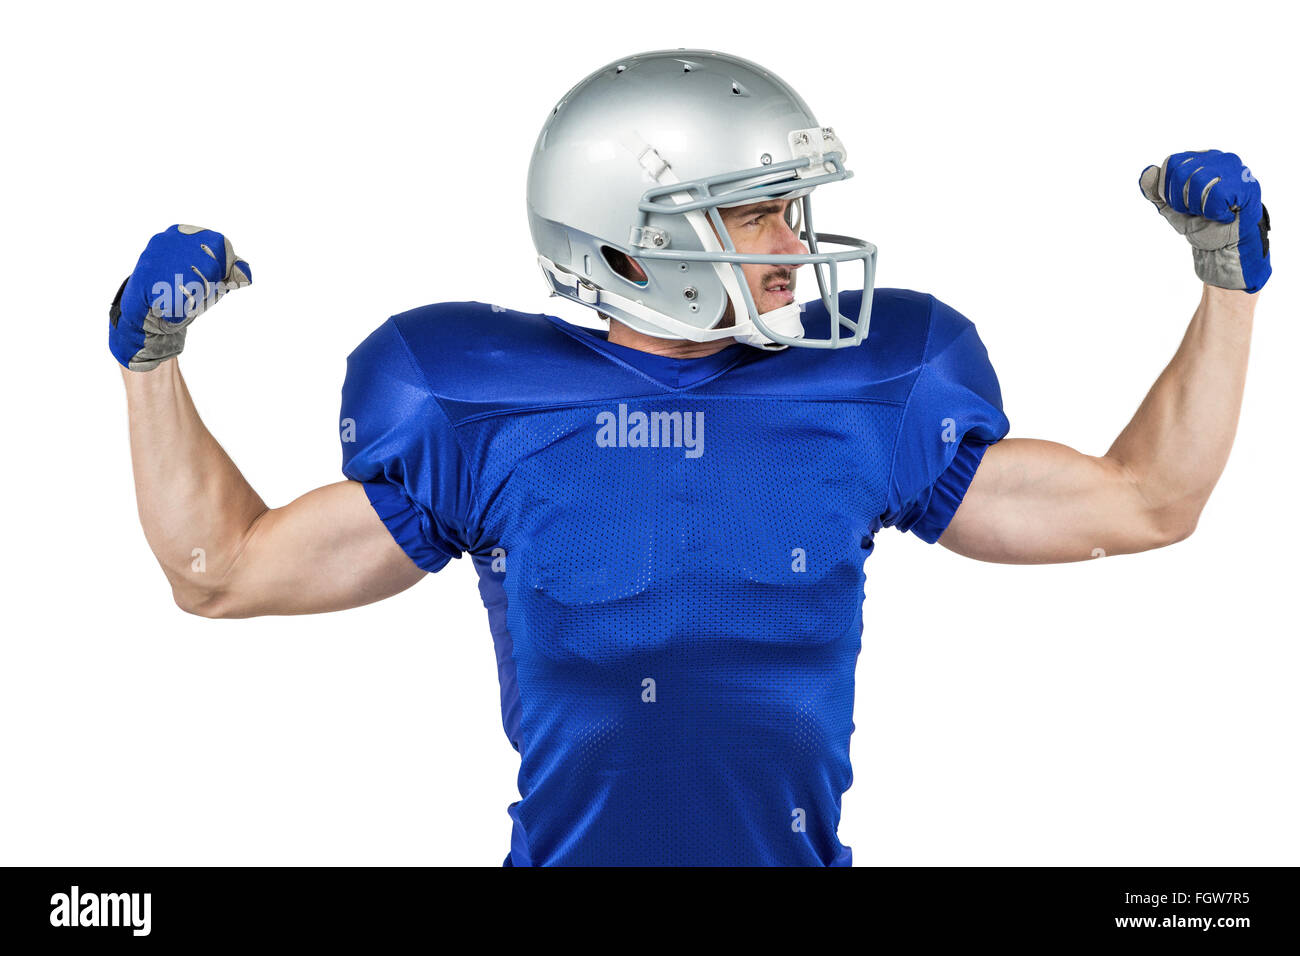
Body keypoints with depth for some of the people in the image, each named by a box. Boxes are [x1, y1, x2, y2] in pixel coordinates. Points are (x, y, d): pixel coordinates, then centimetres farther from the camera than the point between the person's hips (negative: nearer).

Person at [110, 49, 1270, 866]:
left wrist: (1229, 284, 6)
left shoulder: (866, 404, 1)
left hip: (794, 845, 2)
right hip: (569, 842, -1)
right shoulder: (486, 421, -4)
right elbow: (225, 570, 4)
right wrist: (152, 357, -2)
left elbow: (1144, 502, 9)